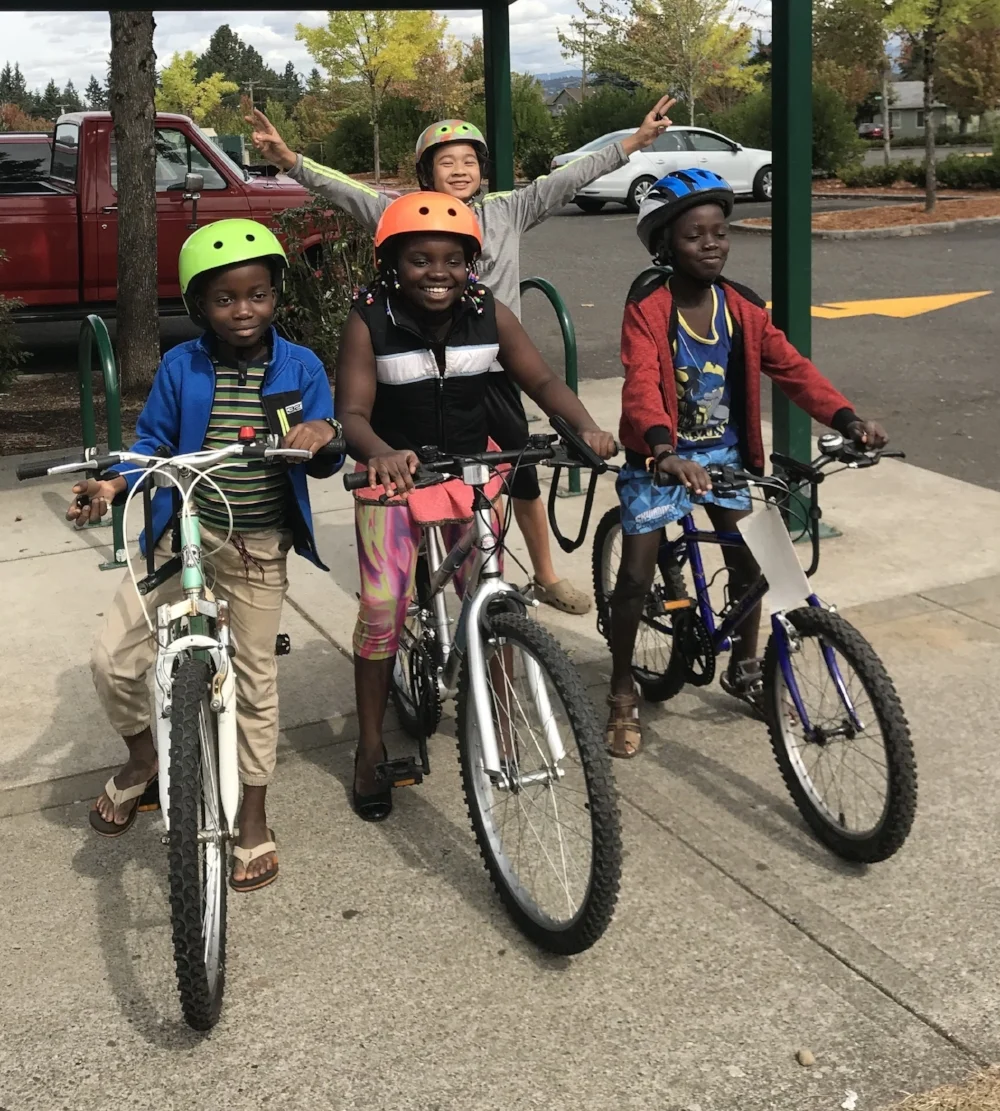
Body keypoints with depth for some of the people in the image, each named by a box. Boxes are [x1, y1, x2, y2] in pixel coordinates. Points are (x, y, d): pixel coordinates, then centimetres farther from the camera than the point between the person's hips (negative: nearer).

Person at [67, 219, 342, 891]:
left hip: (258, 549, -1)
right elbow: (153, 442, 5)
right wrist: (111, 486, -13)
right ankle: (144, 760, 27)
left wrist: (323, 436, -26)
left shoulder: (301, 368, -4)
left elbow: (323, 462, -2)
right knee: (113, 659, -5)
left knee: (255, 680, 8)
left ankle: (254, 822, 25)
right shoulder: (180, 367, -3)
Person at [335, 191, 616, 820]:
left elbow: (542, 380, -7)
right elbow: (352, 413, -23)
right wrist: (382, 454, -45)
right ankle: (371, 751, 8)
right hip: (396, 471, -2)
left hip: (471, 469, 3)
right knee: (383, 609, -8)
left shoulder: (491, 315, -9)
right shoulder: (370, 323, -17)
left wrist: (587, 427, -26)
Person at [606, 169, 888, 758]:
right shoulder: (649, 306, -18)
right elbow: (642, 384, -32)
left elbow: (790, 366, -9)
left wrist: (848, 419, -24)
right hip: (660, 456, -4)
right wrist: (665, 452, -49)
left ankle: (744, 666, 33)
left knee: (748, 560, 8)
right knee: (636, 574, -6)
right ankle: (623, 692, 13)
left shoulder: (741, 307, -4)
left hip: (723, 452, 5)